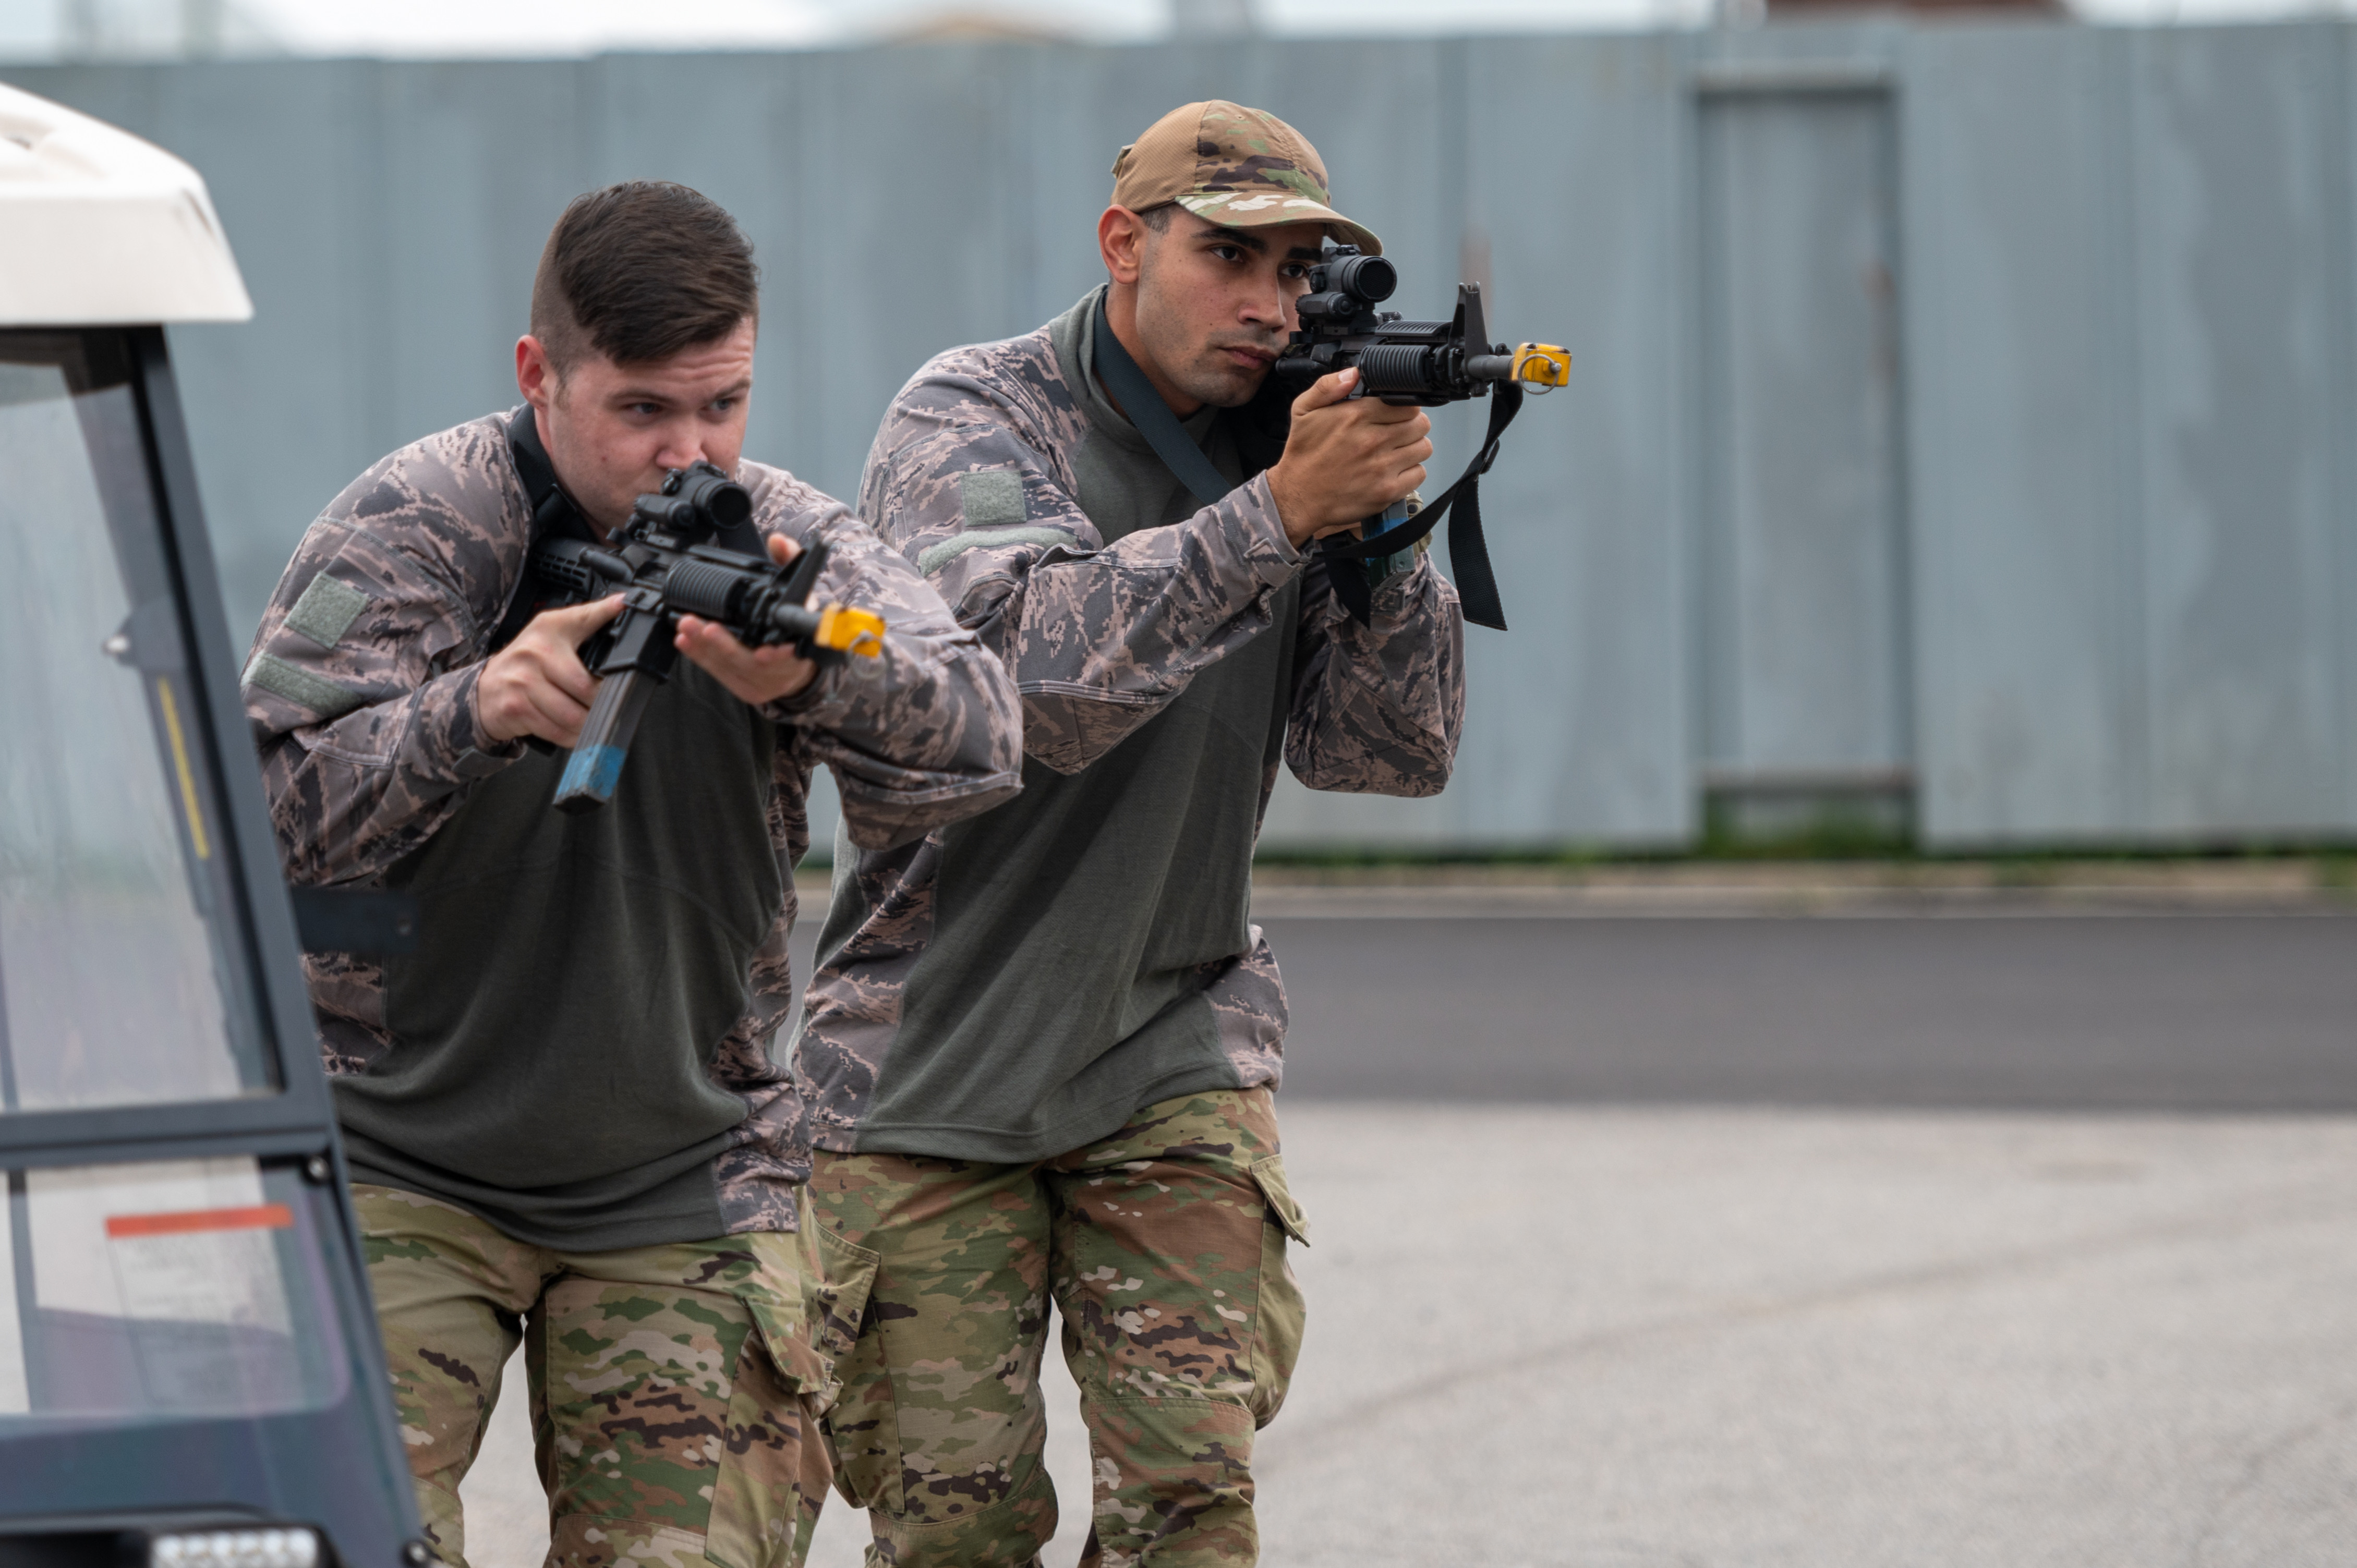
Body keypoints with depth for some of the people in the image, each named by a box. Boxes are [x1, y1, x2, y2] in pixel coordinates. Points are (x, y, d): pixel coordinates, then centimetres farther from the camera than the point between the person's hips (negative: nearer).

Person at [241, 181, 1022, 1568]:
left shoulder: (787, 544, -5)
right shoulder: (416, 530, -11)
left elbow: (977, 742, -22)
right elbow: (274, 817, -20)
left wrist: (808, 677, -44)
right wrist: (473, 714, -39)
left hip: (681, 1187, 2)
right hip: (395, 1161, -2)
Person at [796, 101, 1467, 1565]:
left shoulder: (1290, 437, 3)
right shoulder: (970, 423, -10)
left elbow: (1395, 749, -4)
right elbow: (1038, 668, -30)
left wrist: (1380, 528, -19)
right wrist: (1281, 512, -35)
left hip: (1176, 1051, 3)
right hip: (930, 1073, -3)